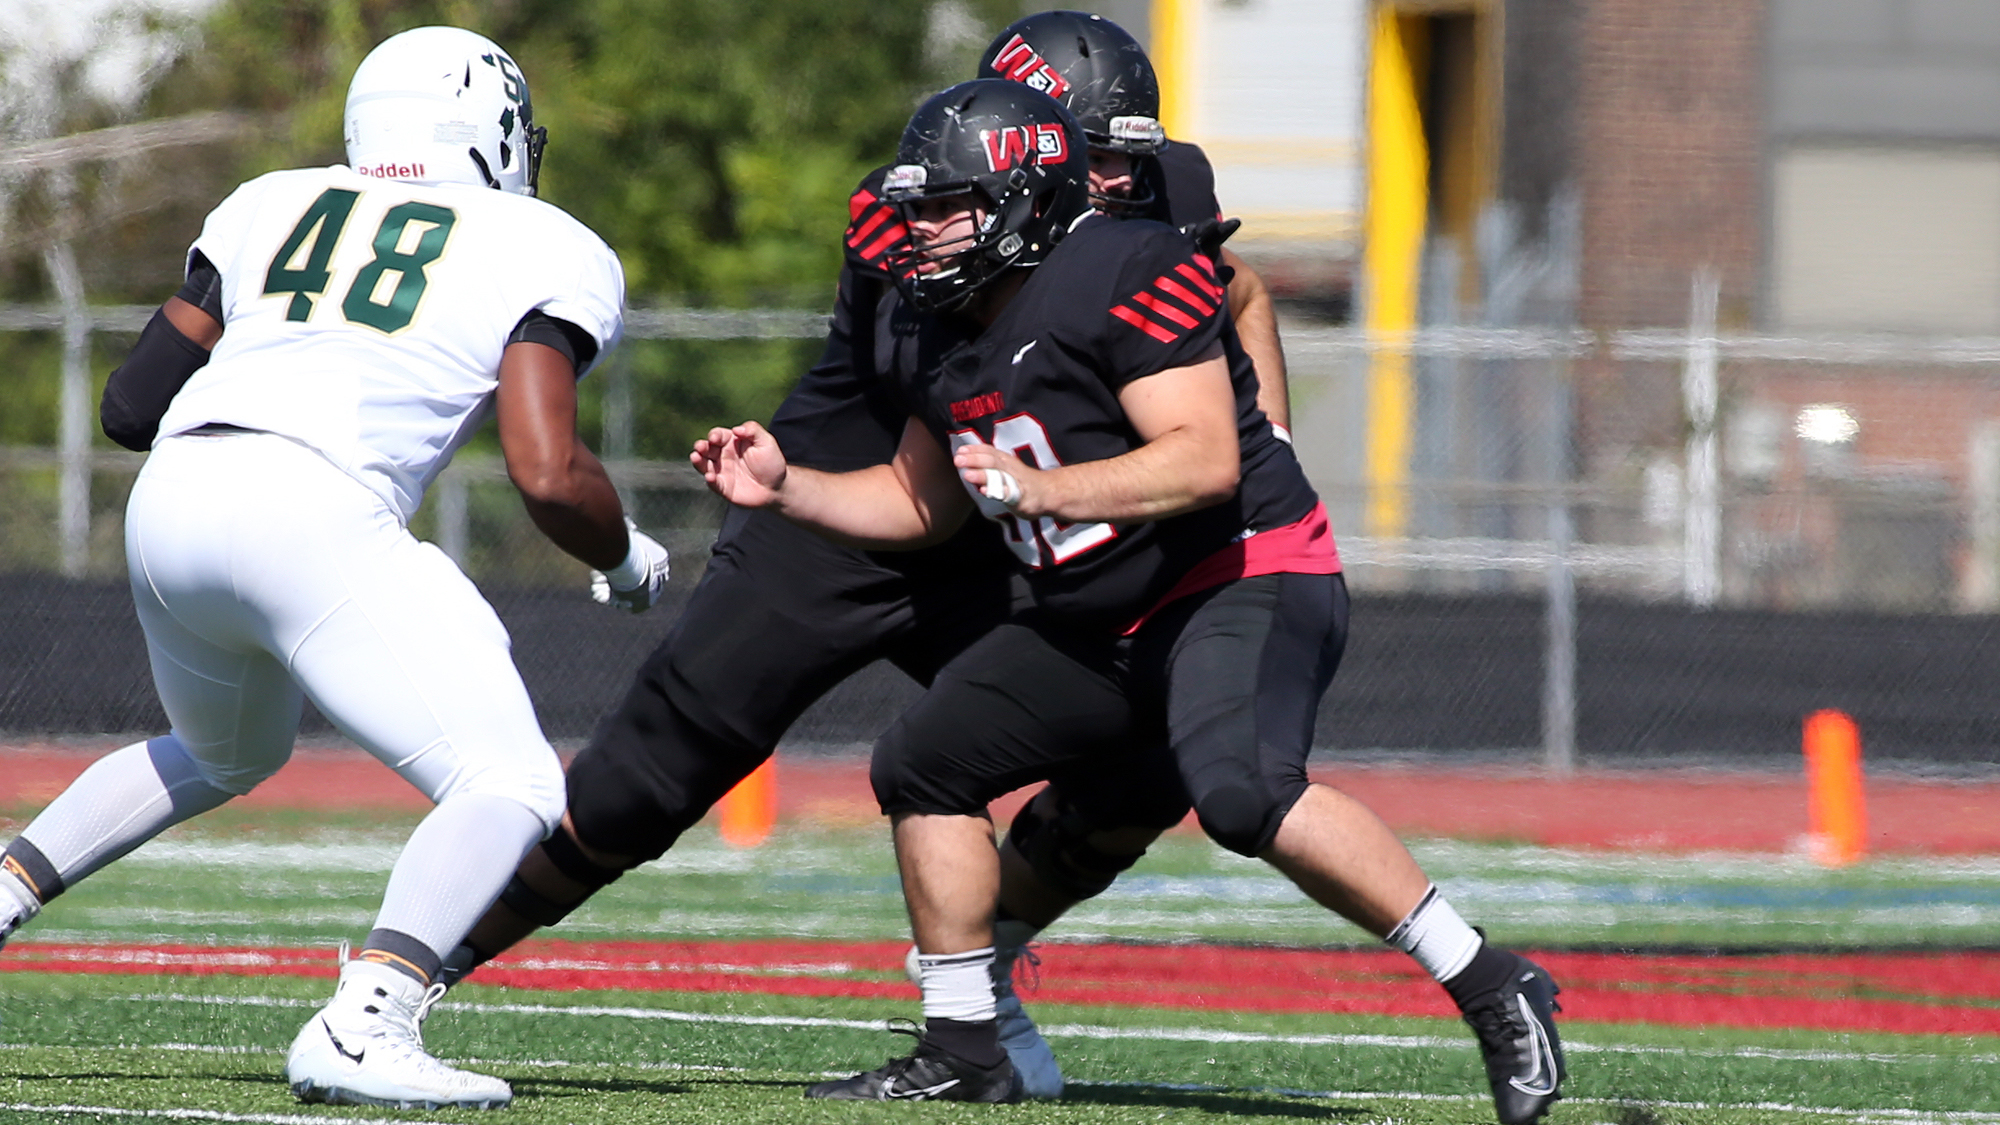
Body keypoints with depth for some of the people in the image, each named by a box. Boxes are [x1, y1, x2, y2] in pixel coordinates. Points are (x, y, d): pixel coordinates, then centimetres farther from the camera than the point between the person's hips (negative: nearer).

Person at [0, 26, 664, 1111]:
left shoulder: (269, 209, 23)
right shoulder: (541, 254, 9)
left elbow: (130, 404, 25)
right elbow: (549, 476, -2)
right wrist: (629, 562, 18)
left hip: (169, 502, 7)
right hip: (309, 519, -7)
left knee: (225, 755, 35)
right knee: (510, 789, -4)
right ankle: (361, 1027, -25)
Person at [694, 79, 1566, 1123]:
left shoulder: (1128, 276, -18)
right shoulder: (951, 337, 10)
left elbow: (1204, 460, -25)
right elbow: (921, 500, 23)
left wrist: (1041, 491, -30)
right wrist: (785, 486, 10)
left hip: (1247, 579, -10)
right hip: (1099, 624, 10)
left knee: (1243, 794, -33)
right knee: (923, 765, 8)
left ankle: (1490, 988, -26)